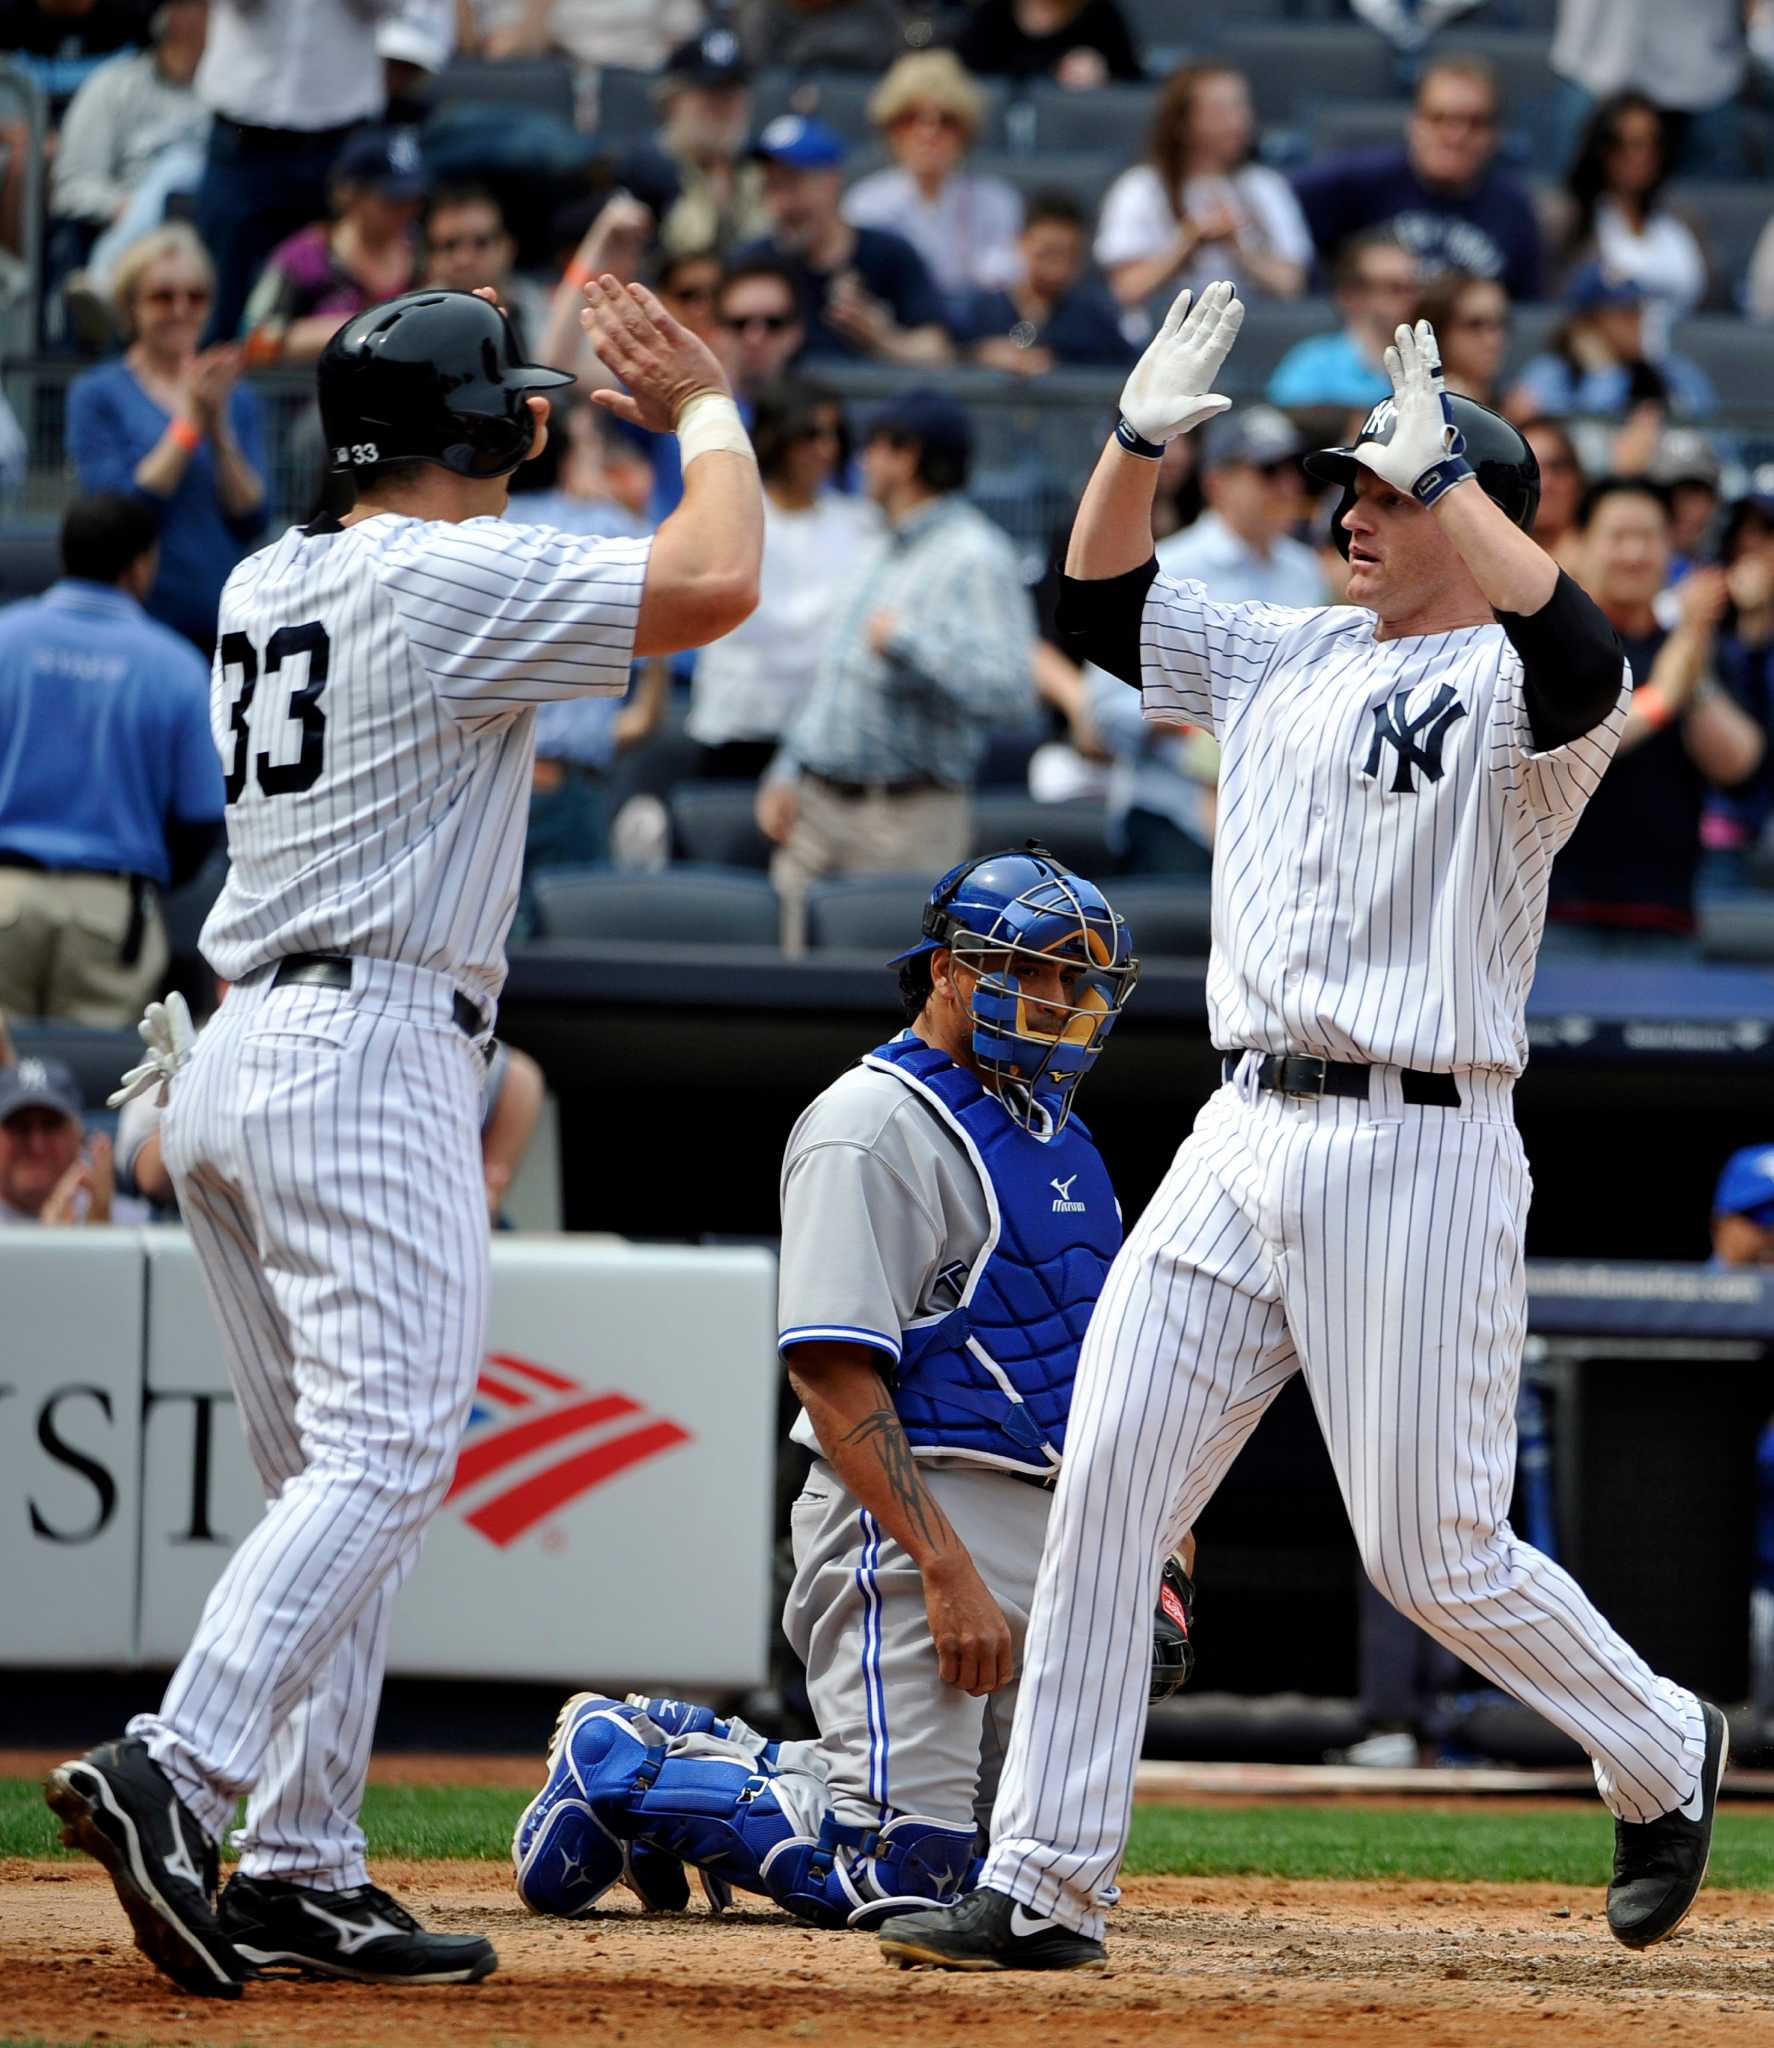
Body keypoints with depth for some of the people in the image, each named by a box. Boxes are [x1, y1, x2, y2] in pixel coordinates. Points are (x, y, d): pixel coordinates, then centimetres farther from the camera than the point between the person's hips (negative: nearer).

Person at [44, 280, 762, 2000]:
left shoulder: (265, 585, 15)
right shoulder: (451, 577, -9)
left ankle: (300, 1870, 7)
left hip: (229, 1060, 9)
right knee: (383, 1455, -14)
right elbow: (711, 585, -16)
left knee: (340, 1474, 11)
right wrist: (705, 410, 0)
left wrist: (486, 467, 34)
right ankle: (171, 1773, -30)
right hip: (374, 1050, -9)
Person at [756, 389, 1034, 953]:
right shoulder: (876, 555, 18)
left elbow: (1009, 693, -23)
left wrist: (906, 642, -20)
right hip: (819, 807, 8)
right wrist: (786, 775, 15)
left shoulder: (976, 558, -11)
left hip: (906, 818, -8)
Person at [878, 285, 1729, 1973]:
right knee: (1102, 1494, -3)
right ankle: (1045, 1888, -1)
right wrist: (1139, 443, 2)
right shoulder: (1285, 661, 16)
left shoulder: (1507, 692, -7)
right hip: (1244, 1139, 7)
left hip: (1419, 1154, -7)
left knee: (1433, 1554, -2)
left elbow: (1581, 657, -30)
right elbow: (1103, 607, 19)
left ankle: (1664, 1753, 25)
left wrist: (1437, 469, -25)